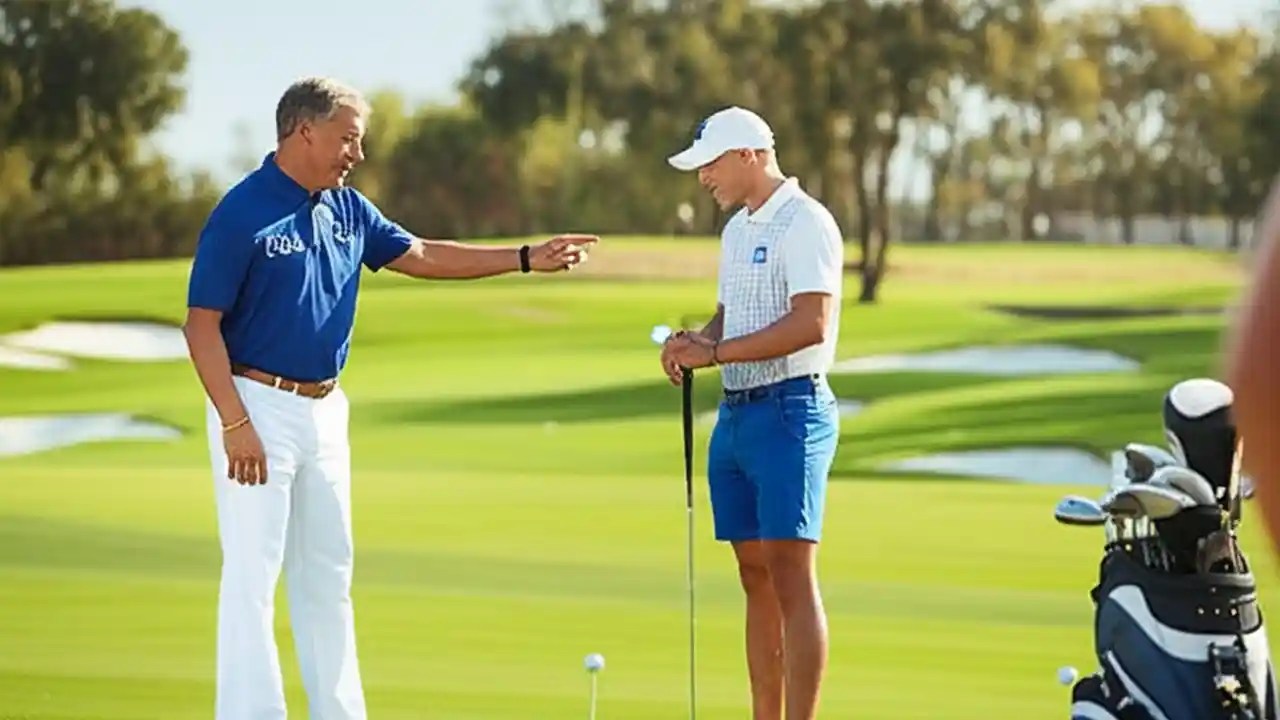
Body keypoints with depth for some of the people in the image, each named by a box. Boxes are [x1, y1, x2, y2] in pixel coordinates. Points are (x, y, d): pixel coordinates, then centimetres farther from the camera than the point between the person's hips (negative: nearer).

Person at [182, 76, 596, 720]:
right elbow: (202, 324, -15)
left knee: (328, 575, 13)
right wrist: (235, 425, -20)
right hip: (259, 404, -8)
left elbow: (421, 255, 19)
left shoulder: (346, 209, 9)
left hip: (325, 408, 8)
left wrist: (527, 258, 15)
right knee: (252, 573, -6)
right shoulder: (242, 213, -14)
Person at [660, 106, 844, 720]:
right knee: (755, 579, 8)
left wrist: (716, 352, -19)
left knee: (790, 577, -11)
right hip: (735, 412, 9)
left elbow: (811, 324, -21)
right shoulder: (737, 229, 18)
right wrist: (694, 342, 2)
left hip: (789, 410, -9)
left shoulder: (805, 224, -12)